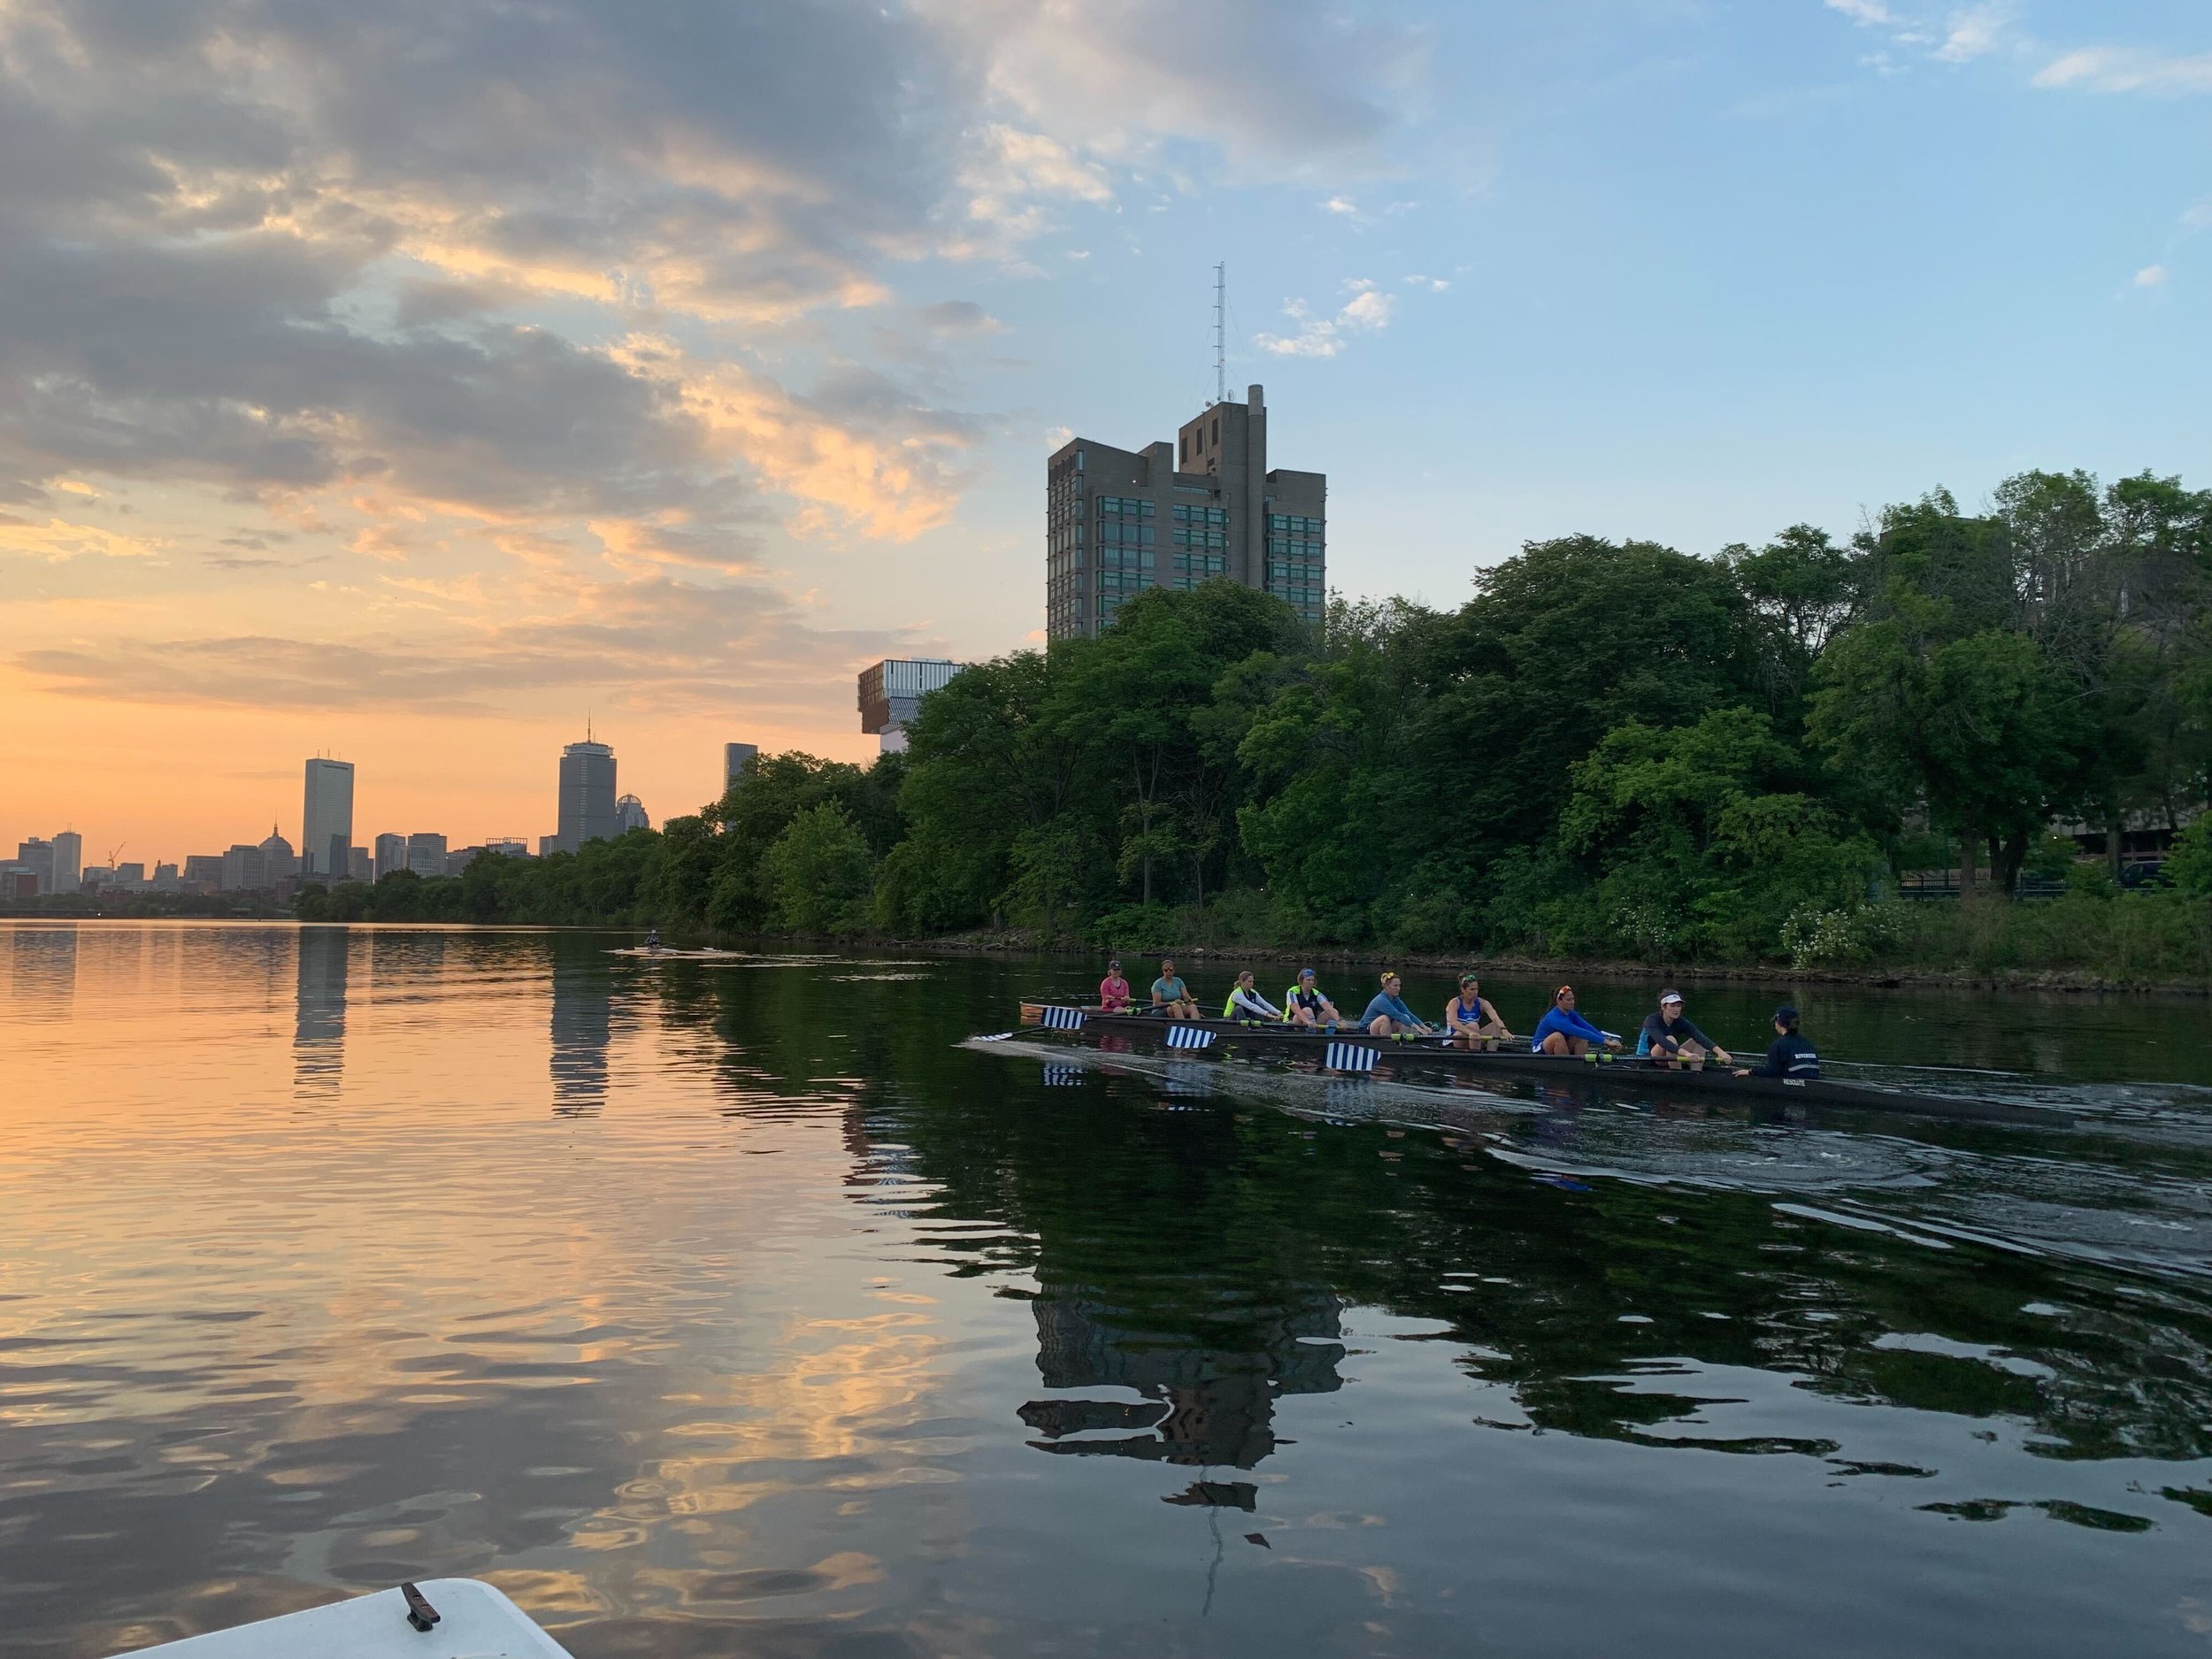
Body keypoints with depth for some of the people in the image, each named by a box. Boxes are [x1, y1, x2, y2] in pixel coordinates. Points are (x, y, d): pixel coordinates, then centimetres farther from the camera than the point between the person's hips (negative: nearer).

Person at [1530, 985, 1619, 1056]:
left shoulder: (1571, 1014, 0)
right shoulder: (1555, 1018, -28)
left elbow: (1588, 1028, -8)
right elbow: (1579, 1032, -35)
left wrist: (1605, 1039, -23)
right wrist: (1605, 1041, -38)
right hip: (1539, 1052, -8)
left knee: (1581, 1039, -10)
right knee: (1558, 1036, -34)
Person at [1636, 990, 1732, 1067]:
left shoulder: (1681, 1022, -6)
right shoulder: (1651, 1020, -20)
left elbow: (1700, 1037, -22)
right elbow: (1662, 1041, -39)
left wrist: (1720, 1052, -39)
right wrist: (1686, 1053, -53)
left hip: (1671, 1058, 6)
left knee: (1699, 1041, -12)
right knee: (1670, 1039, -32)